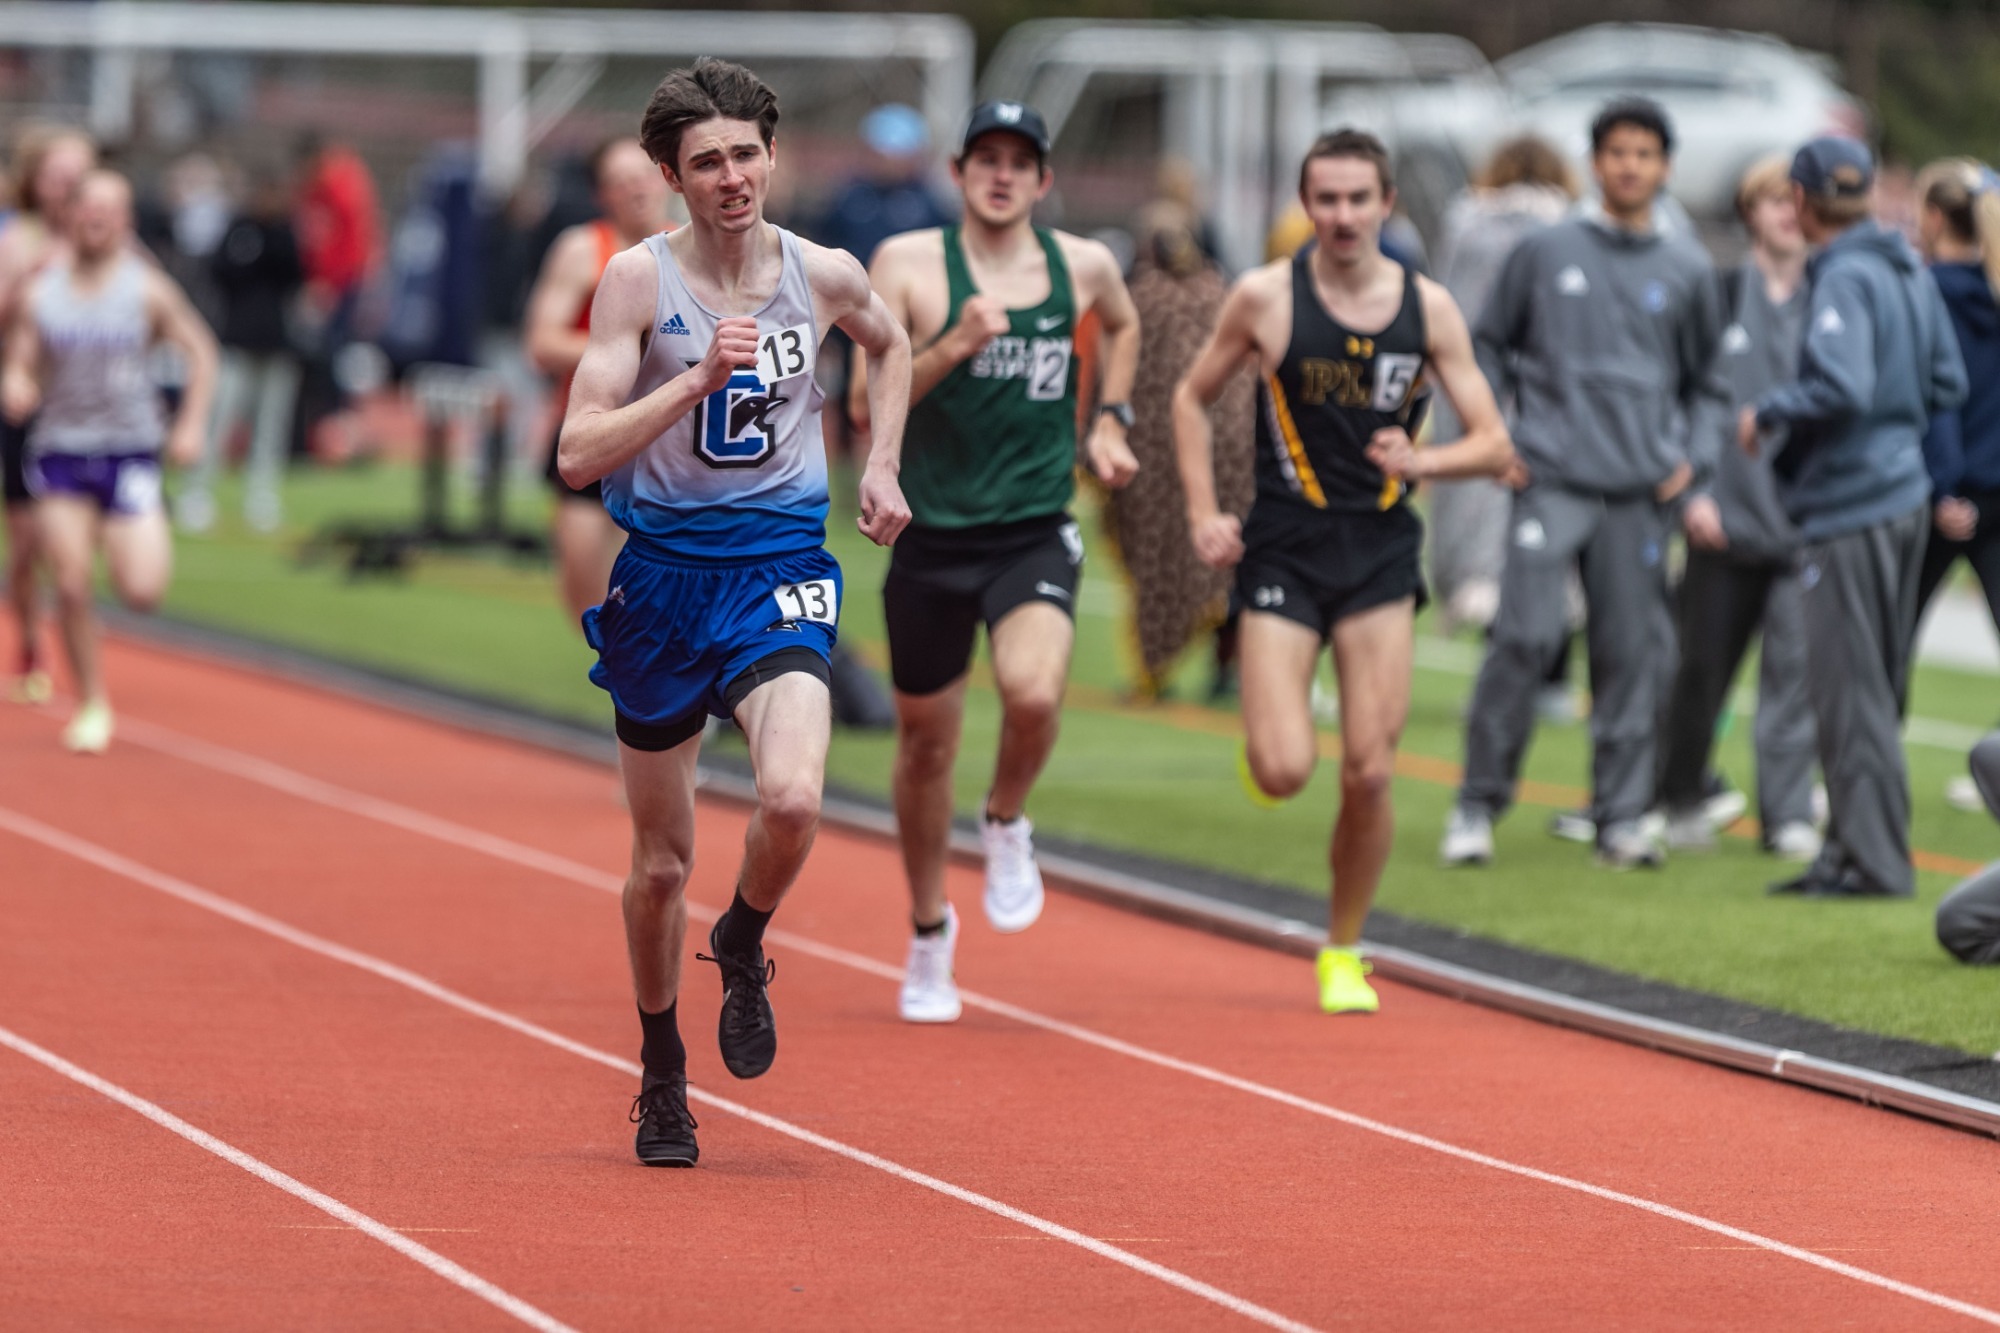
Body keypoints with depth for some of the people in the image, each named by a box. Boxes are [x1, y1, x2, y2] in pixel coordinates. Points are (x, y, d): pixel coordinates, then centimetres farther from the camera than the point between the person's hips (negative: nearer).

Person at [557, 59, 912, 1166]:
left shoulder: (823, 275, -1)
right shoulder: (639, 277, -9)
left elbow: (890, 346, 25)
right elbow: (578, 454, -16)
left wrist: (880, 466, 15)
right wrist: (700, 377, -24)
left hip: (780, 570, 0)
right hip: (661, 572, 0)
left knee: (791, 799, -26)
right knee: (661, 858, 9)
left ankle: (743, 946, 8)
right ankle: (661, 1074, 32)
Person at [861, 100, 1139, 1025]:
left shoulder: (1083, 267, 4)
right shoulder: (908, 264, -5)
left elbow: (1123, 326, 28)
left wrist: (1109, 421, 16)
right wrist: (954, 345, -24)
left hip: (1035, 534, 0)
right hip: (932, 536, 0)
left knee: (1033, 694, -27)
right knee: (926, 742, 11)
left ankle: (1007, 824, 7)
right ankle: (929, 933, 34)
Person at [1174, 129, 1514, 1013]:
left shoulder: (1429, 308, 0)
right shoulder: (1265, 298, -4)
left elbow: (1495, 446, 3)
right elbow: (1193, 398, 11)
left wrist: (1421, 462, -18)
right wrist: (1203, 513, 0)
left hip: (1382, 552, 1)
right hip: (1283, 551, -1)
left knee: (1369, 774, -4)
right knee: (1284, 772, -14)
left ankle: (1344, 953, 15)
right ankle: (1263, 728, 24)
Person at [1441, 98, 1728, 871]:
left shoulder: (1688, 273, 11)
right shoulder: (1545, 254, 6)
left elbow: (1705, 385, 18)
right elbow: (1489, 344, 14)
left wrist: (1694, 458, 3)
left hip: (1641, 491, 2)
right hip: (1552, 480, -2)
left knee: (1632, 651, 1)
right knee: (1525, 638, -12)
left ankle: (1622, 817, 9)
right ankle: (1478, 805, -2)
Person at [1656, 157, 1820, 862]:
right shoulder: (1719, 295, 3)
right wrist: (1691, 492, -6)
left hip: (1803, 517, 0)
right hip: (1724, 514, 0)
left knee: (1795, 665, -5)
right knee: (1703, 664, 9)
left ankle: (1788, 813, 3)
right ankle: (1681, 798, 26)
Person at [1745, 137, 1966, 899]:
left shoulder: (1845, 281, -16)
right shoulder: (1909, 272, 11)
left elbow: (1843, 387, -27)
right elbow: (1947, 383, 15)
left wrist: (1768, 413, -12)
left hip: (1851, 510, -9)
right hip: (1903, 498, 9)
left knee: (1851, 693, -5)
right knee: (1874, 689, 15)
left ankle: (1875, 864, -4)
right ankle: (1851, 851, 21)